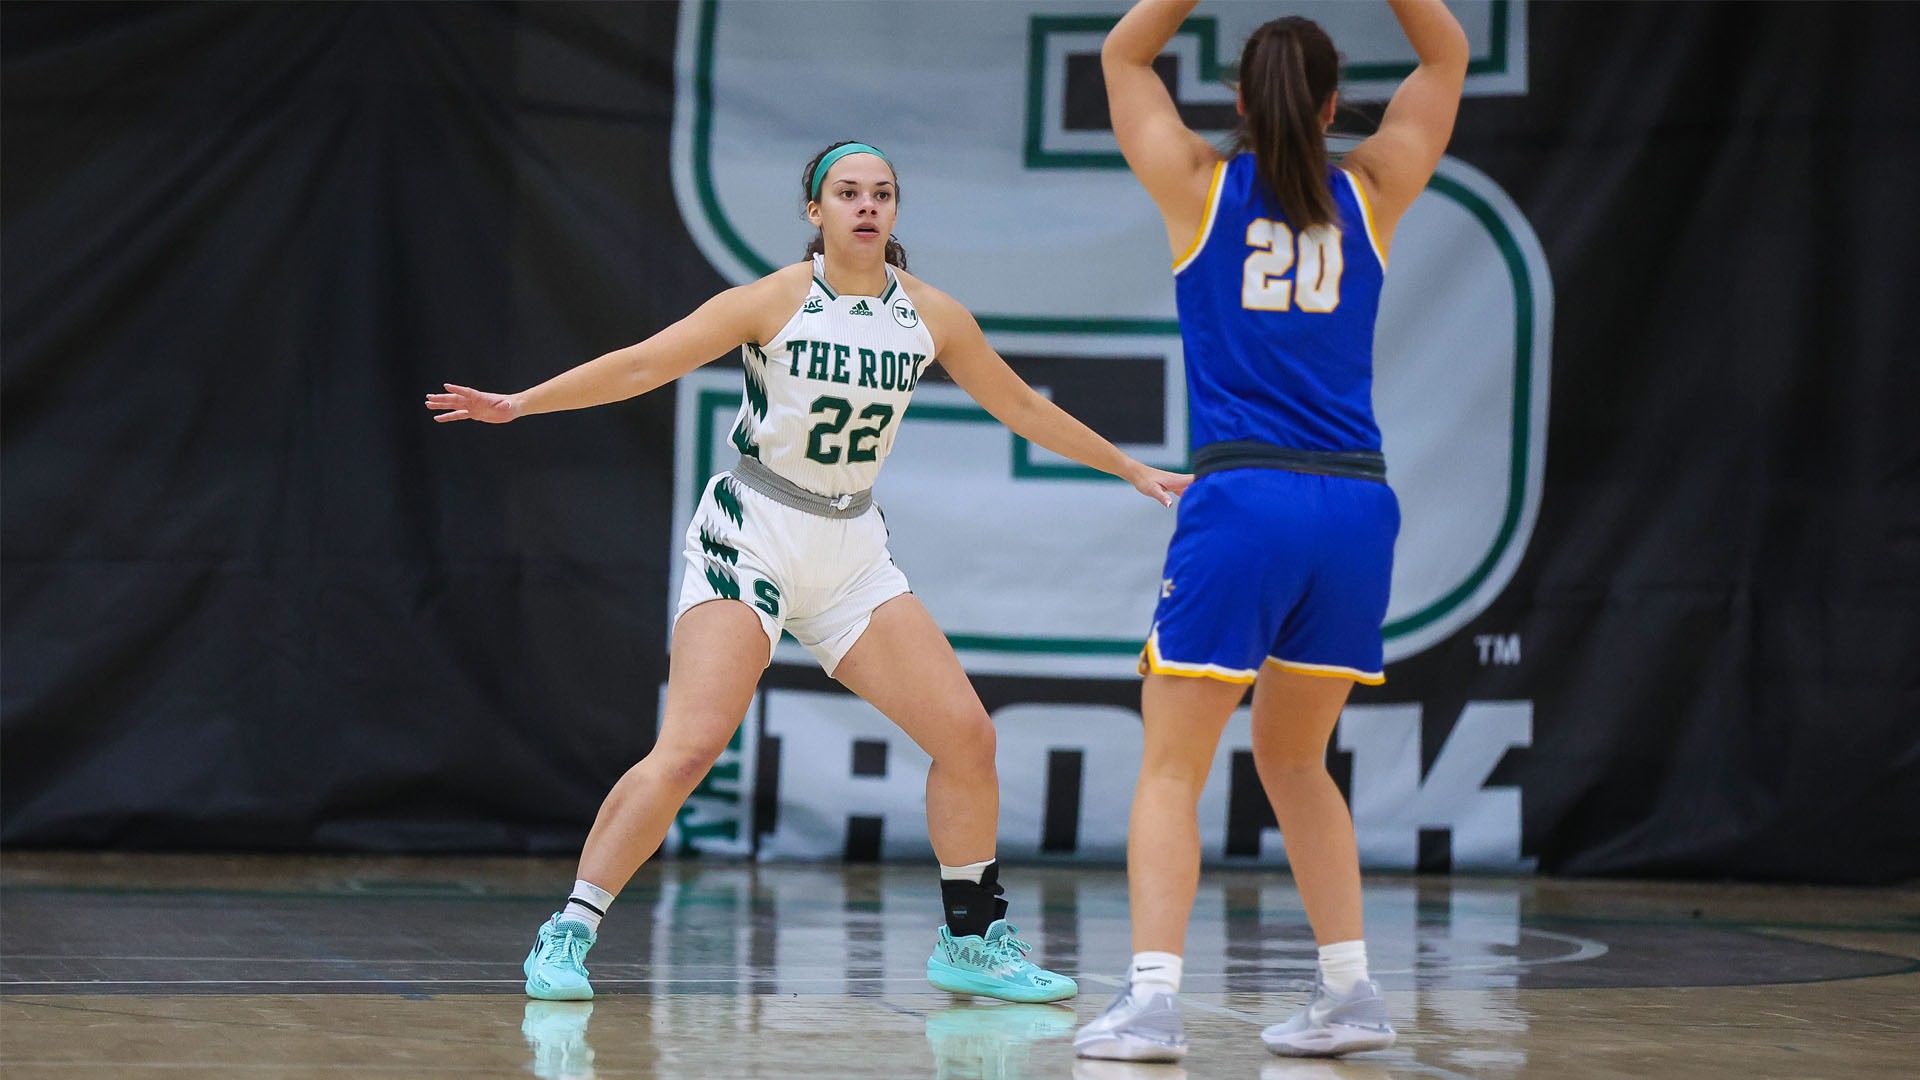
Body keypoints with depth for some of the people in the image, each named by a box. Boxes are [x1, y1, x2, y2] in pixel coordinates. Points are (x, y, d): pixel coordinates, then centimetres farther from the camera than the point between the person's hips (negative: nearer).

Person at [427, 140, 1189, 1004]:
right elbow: (642, 364, -13)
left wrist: (1135, 473, 19)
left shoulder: (931, 316, 1)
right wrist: (519, 404, -21)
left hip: (852, 555, 5)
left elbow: (1022, 407, 15)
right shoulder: (779, 300, -11)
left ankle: (972, 942, 15)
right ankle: (567, 934, -10)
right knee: (688, 750, -19)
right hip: (748, 542, -5)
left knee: (966, 735, -2)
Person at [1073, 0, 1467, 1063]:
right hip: (1356, 505, 3)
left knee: (1171, 767, 1)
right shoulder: (1370, 193, 8)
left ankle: (1151, 997, -13)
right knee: (1292, 758, 18)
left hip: (1241, 498, -3)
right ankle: (1349, 991, 12)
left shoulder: (1199, 186, 4)